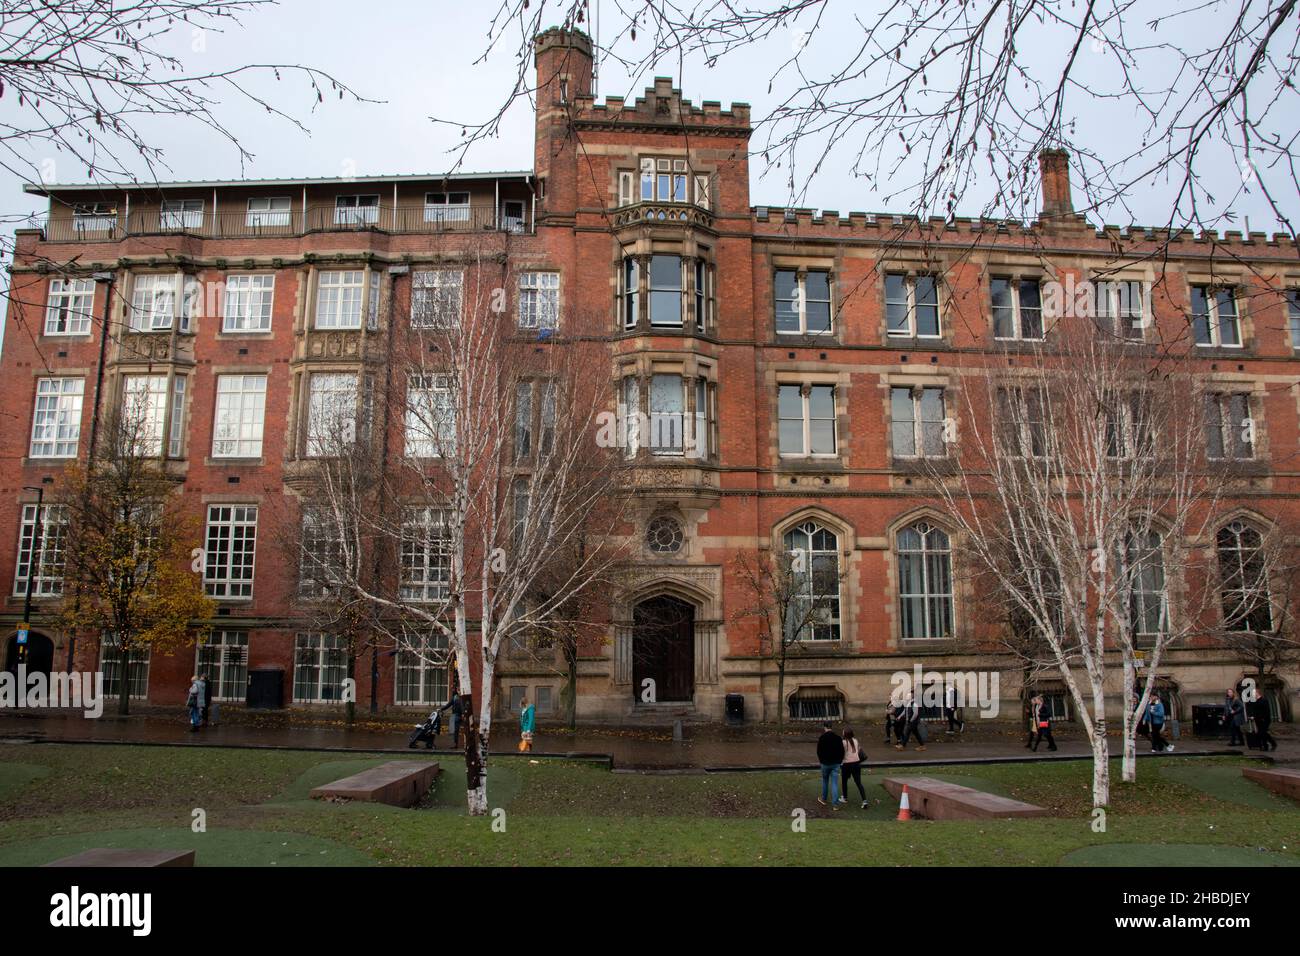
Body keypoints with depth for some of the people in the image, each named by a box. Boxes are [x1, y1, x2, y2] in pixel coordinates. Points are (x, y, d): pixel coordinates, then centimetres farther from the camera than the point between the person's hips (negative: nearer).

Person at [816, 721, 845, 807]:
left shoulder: (822, 738, -11)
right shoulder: (838, 737, -1)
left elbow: (819, 751, -7)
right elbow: (842, 751, 2)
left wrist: (821, 760, 10)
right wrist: (839, 761, 14)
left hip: (825, 763, -2)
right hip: (836, 764, 2)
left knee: (825, 781, 19)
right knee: (835, 783, 1)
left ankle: (823, 799, 32)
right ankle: (835, 804, -3)